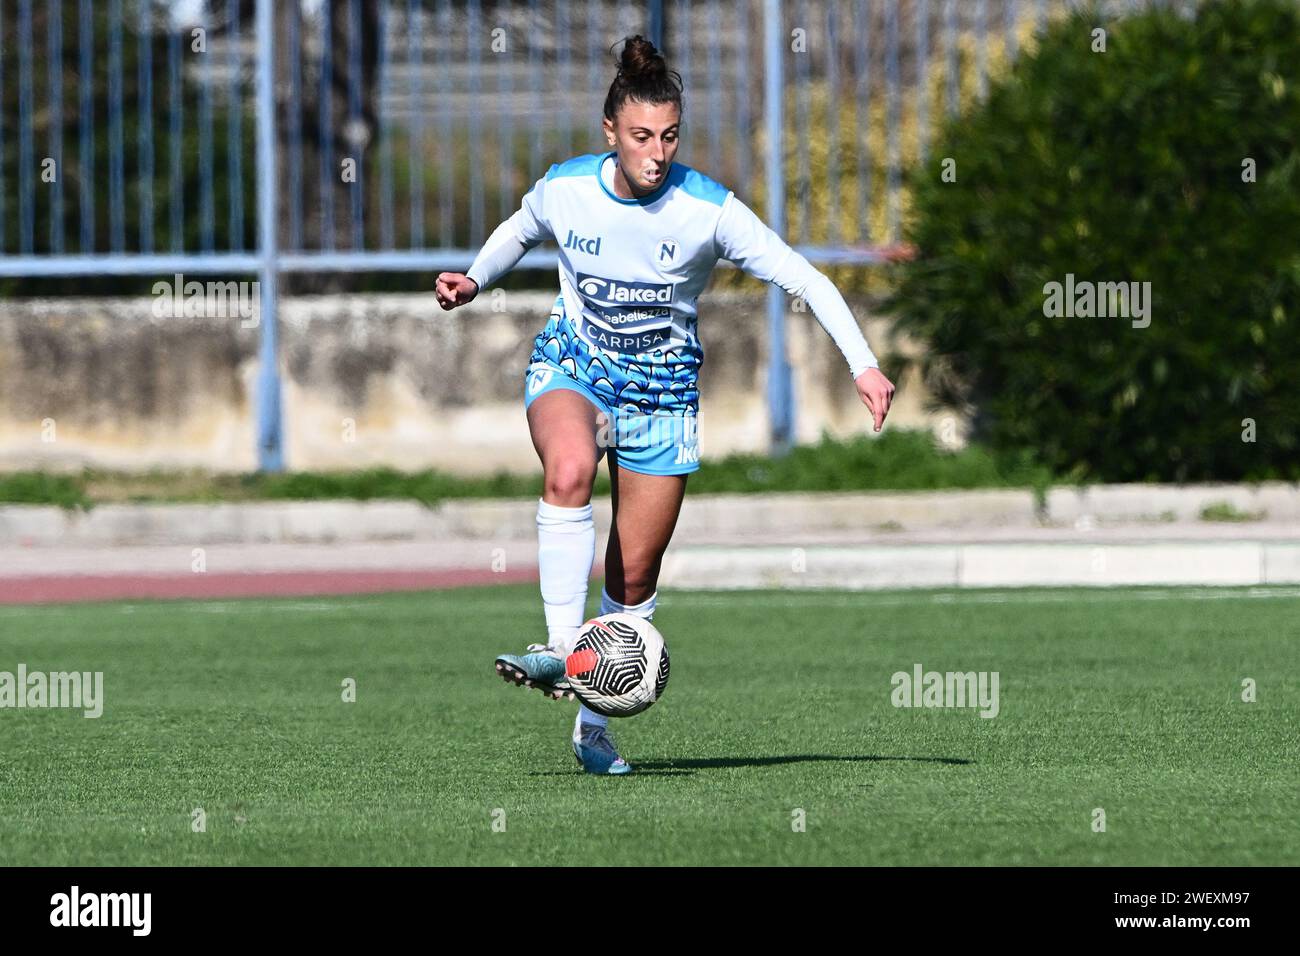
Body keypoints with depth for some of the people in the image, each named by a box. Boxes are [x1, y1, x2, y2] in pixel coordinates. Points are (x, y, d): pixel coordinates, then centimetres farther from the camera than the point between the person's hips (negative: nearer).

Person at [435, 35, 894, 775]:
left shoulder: (708, 209, -19)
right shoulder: (565, 188, -12)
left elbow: (804, 279, -17)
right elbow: (520, 232, 13)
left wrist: (863, 365, -25)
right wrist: (475, 279, -5)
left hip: (662, 388, 0)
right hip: (572, 366, 0)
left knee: (635, 576, 3)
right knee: (570, 471, -36)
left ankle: (594, 721, 20)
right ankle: (563, 649, -36)